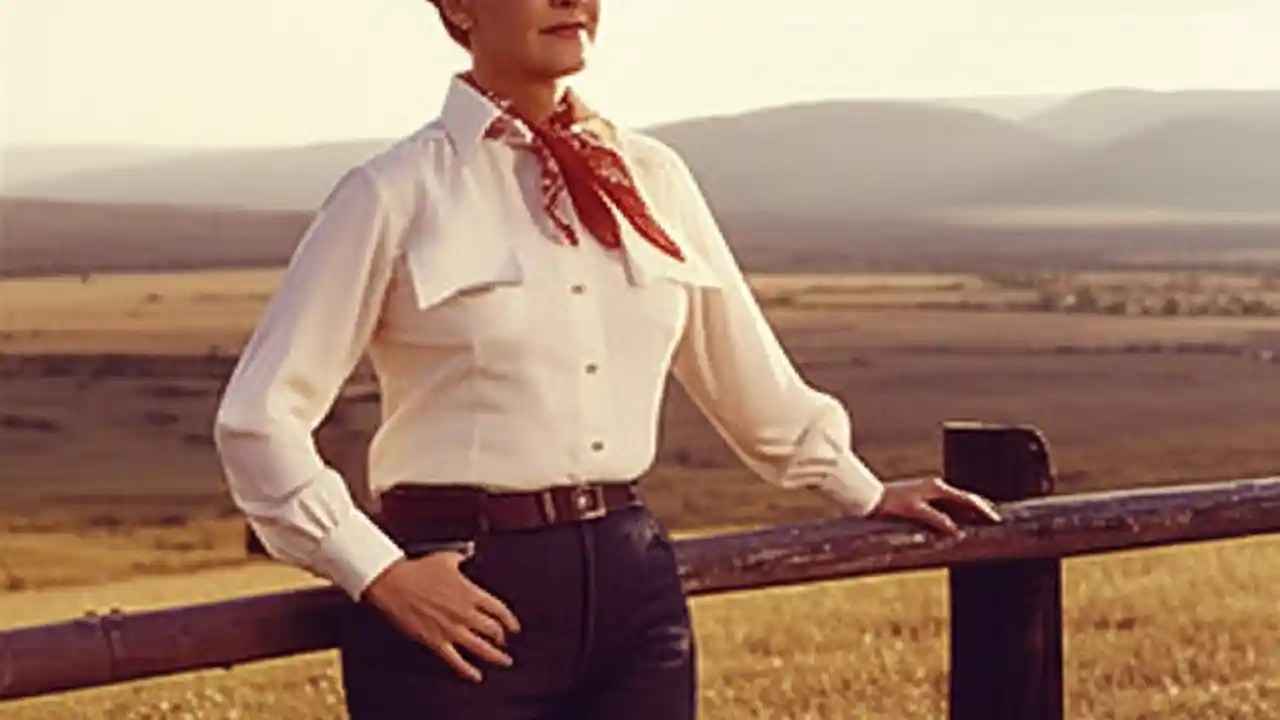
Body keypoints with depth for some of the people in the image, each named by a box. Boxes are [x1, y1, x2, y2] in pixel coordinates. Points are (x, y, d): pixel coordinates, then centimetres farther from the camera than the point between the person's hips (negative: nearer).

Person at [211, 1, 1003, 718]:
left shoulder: (653, 177, 10)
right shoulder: (399, 194, -4)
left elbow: (744, 366, 24)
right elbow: (261, 415, -3)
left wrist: (863, 493, 33)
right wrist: (379, 573, -8)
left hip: (632, 583, 5)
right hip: (469, 601, -4)